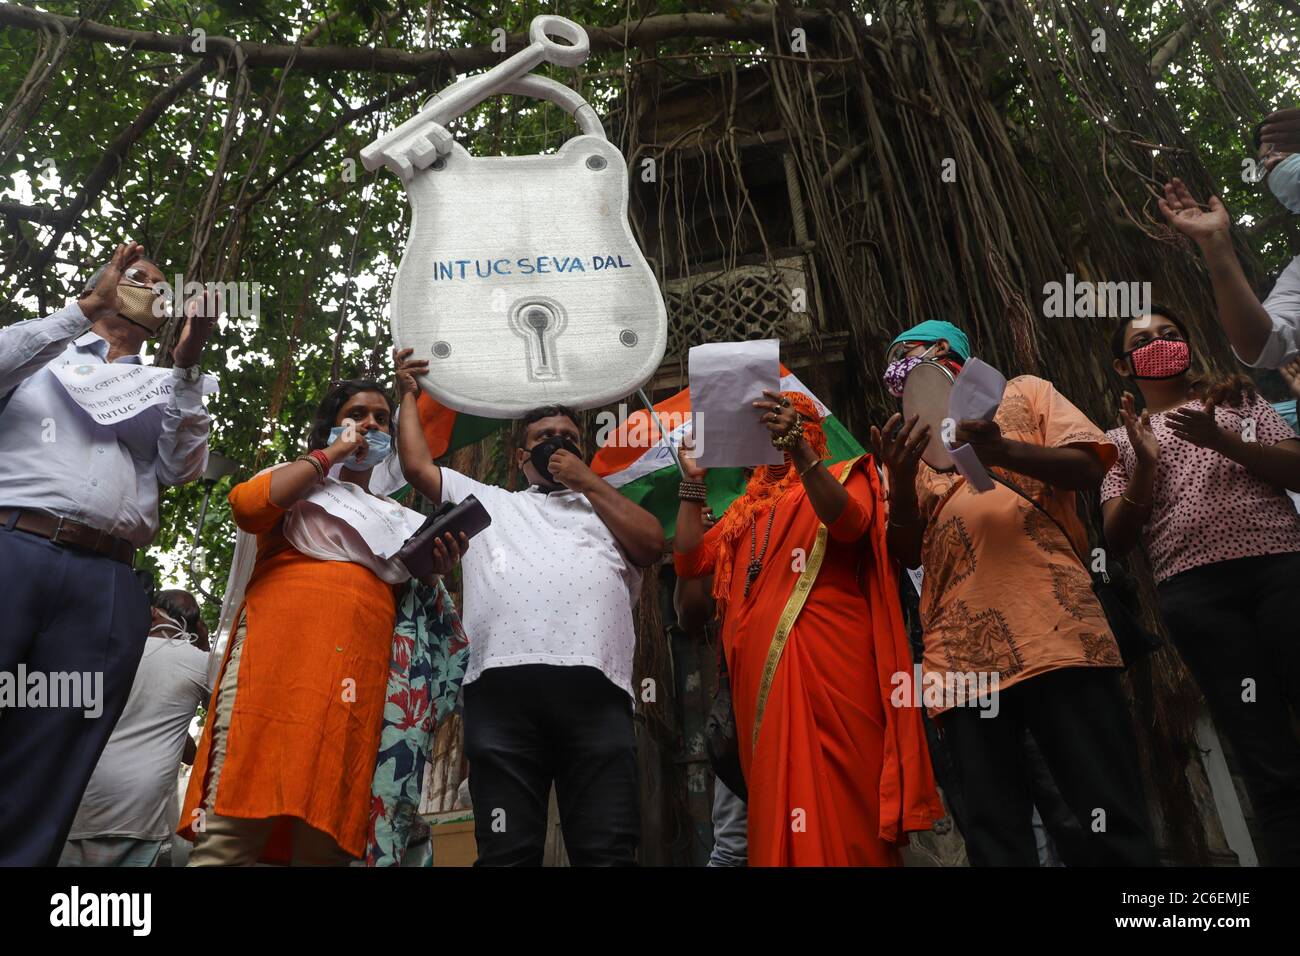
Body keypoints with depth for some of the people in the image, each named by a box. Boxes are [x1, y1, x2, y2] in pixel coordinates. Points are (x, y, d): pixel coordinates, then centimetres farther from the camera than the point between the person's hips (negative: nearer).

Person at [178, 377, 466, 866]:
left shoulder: (396, 516, 30)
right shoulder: (296, 482, 19)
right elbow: (246, 502, -5)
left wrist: (435, 569, 6)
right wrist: (330, 454, 5)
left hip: (359, 666, 4)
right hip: (282, 645, -4)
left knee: (325, 839, -3)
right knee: (233, 829, -16)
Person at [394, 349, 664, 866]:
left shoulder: (606, 506, 29)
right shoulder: (489, 502, 31)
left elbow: (652, 544, 10)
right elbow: (417, 466, 27)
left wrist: (586, 481, 14)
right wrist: (409, 395, 35)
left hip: (595, 686, 0)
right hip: (502, 685, 1)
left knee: (607, 851, -5)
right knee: (507, 852, -3)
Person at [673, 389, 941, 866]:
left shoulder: (841, 477, 9)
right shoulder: (748, 506, 24)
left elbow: (848, 522, -15)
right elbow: (690, 560, 18)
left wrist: (798, 450, -26)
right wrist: (693, 481, 15)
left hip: (824, 663, -6)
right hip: (759, 672, 6)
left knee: (836, 803, -9)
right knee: (776, 800, 8)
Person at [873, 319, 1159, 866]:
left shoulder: (1024, 393, 19)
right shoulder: (908, 442, 24)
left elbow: (1089, 468, 3)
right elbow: (907, 554, 14)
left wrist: (1003, 451, -15)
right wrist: (901, 481, -6)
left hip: (1054, 628, -2)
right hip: (960, 654, 3)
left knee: (1111, 813, -6)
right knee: (992, 830, 2)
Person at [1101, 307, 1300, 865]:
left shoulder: (1238, 399, 20)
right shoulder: (1122, 439, 16)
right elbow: (1118, 541, 6)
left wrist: (1223, 441, -9)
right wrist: (1145, 465, -8)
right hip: (1196, 592, -1)